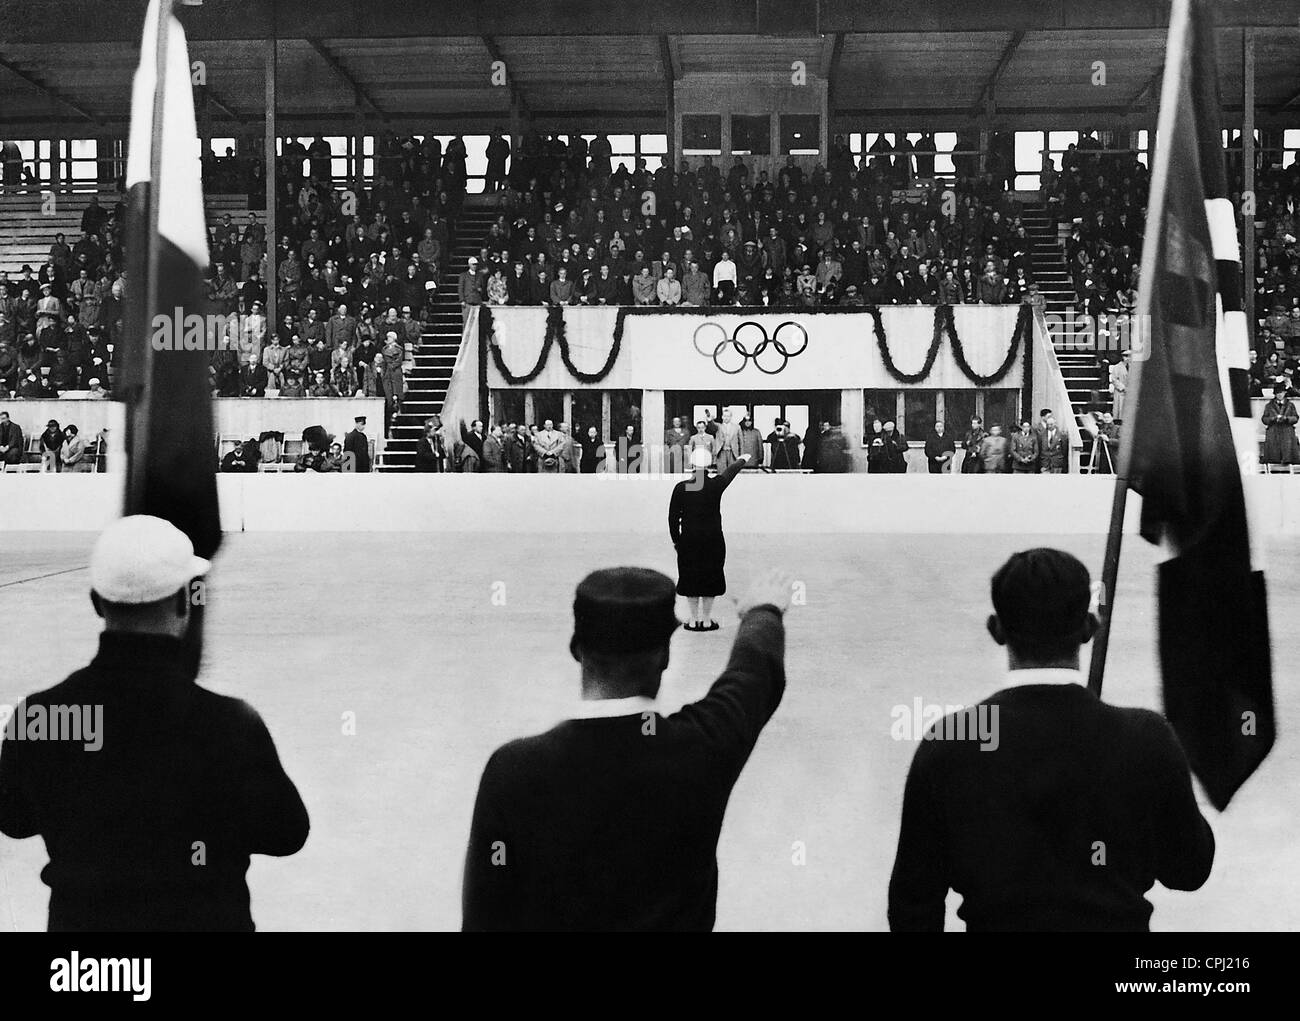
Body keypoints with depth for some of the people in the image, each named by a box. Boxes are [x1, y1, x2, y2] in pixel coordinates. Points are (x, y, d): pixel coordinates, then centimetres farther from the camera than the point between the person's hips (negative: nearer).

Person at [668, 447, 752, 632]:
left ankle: (694, 619, 15)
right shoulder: (716, 484, -9)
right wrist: (742, 460, 33)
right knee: (711, 577, 11)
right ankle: (706, 619, 15)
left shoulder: (681, 488, -8)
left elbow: (673, 517, -2)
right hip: (713, 539, 0)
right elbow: (732, 470, 13)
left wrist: (675, 539, 11)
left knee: (690, 578, 11)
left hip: (689, 539, 0)